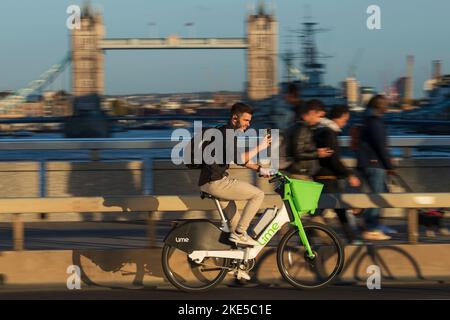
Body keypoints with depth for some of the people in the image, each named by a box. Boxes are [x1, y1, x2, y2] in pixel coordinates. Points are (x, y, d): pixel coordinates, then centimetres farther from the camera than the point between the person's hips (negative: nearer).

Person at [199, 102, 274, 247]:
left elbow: (239, 158, 26)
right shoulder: (227, 133, -16)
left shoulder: (227, 132, 17)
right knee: (258, 194, -8)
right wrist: (259, 147, -19)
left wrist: (259, 169, 19)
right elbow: (238, 159, -26)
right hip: (216, 183, -11)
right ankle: (239, 233, -6)